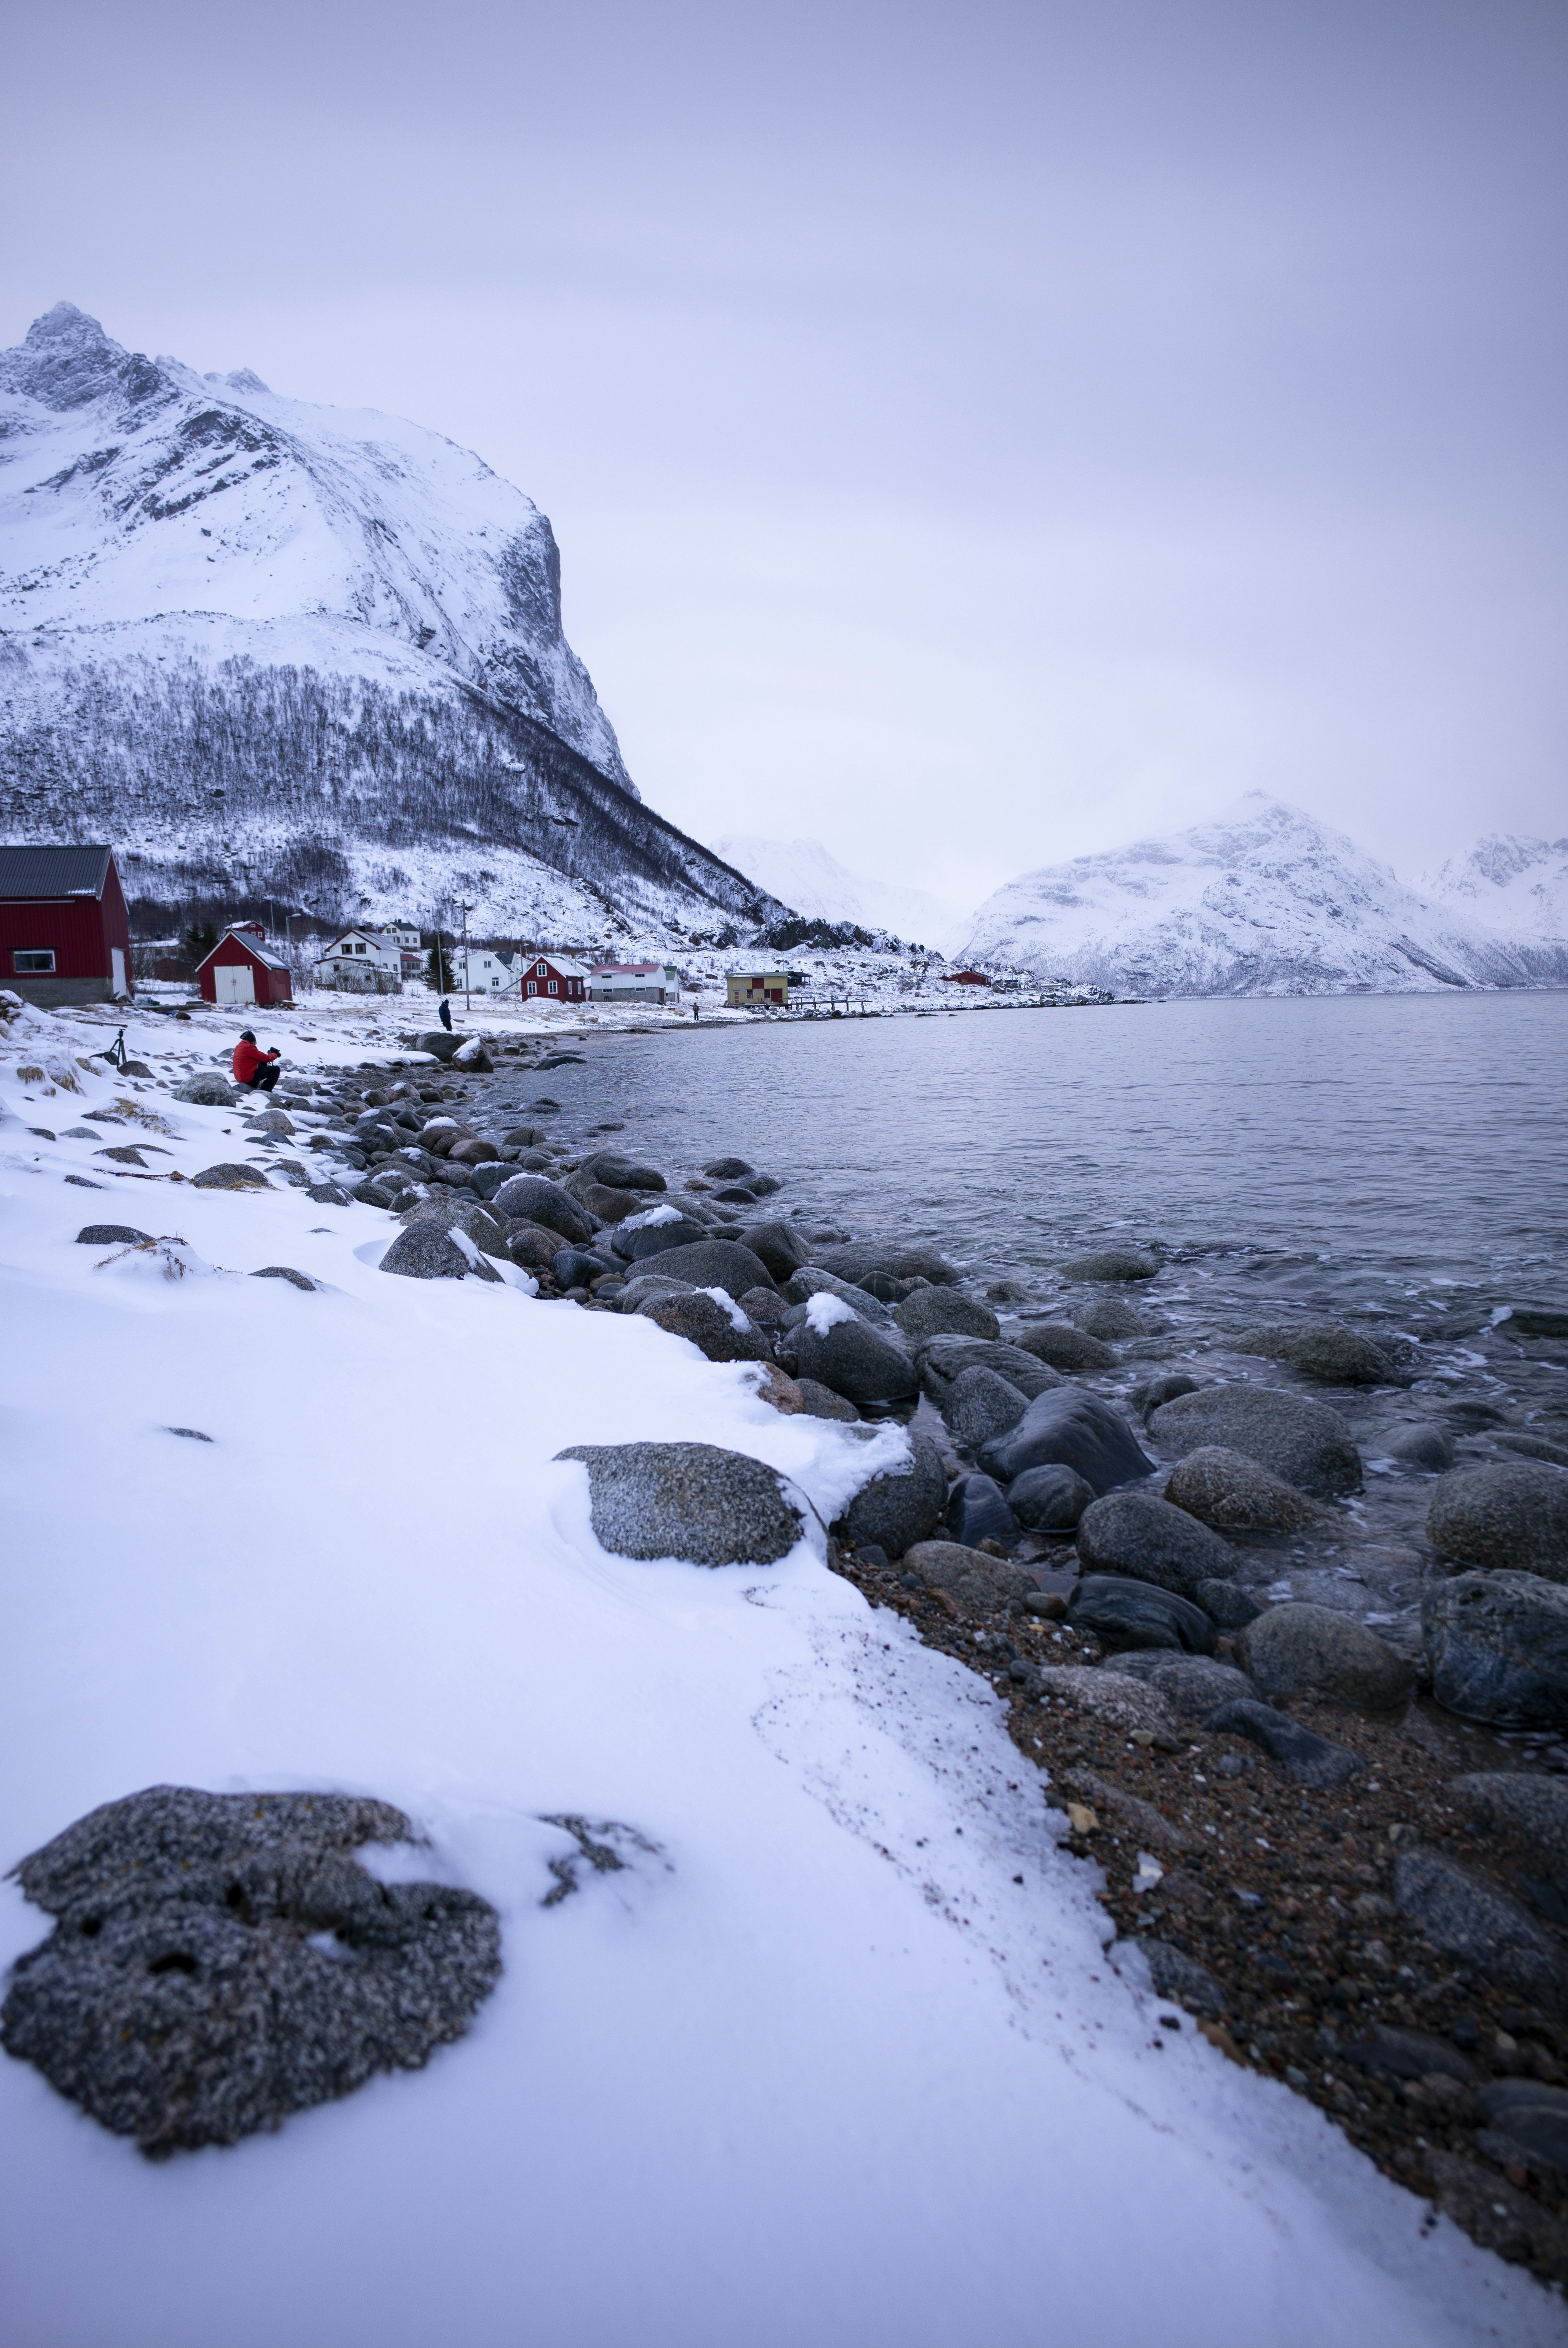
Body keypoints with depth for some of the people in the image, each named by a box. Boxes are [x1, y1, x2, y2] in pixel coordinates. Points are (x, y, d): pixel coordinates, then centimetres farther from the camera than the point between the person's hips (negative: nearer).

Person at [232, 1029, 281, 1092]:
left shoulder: (238, 1047, 14)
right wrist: (275, 1055, 7)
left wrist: (270, 1054, 11)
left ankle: (253, 1086, 21)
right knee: (276, 1070, -7)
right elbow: (266, 1058, -12)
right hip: (249, 1078, -10)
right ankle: (265, 1091, -9)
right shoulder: (249, 1048, -16)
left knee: (263, 1064, 29)